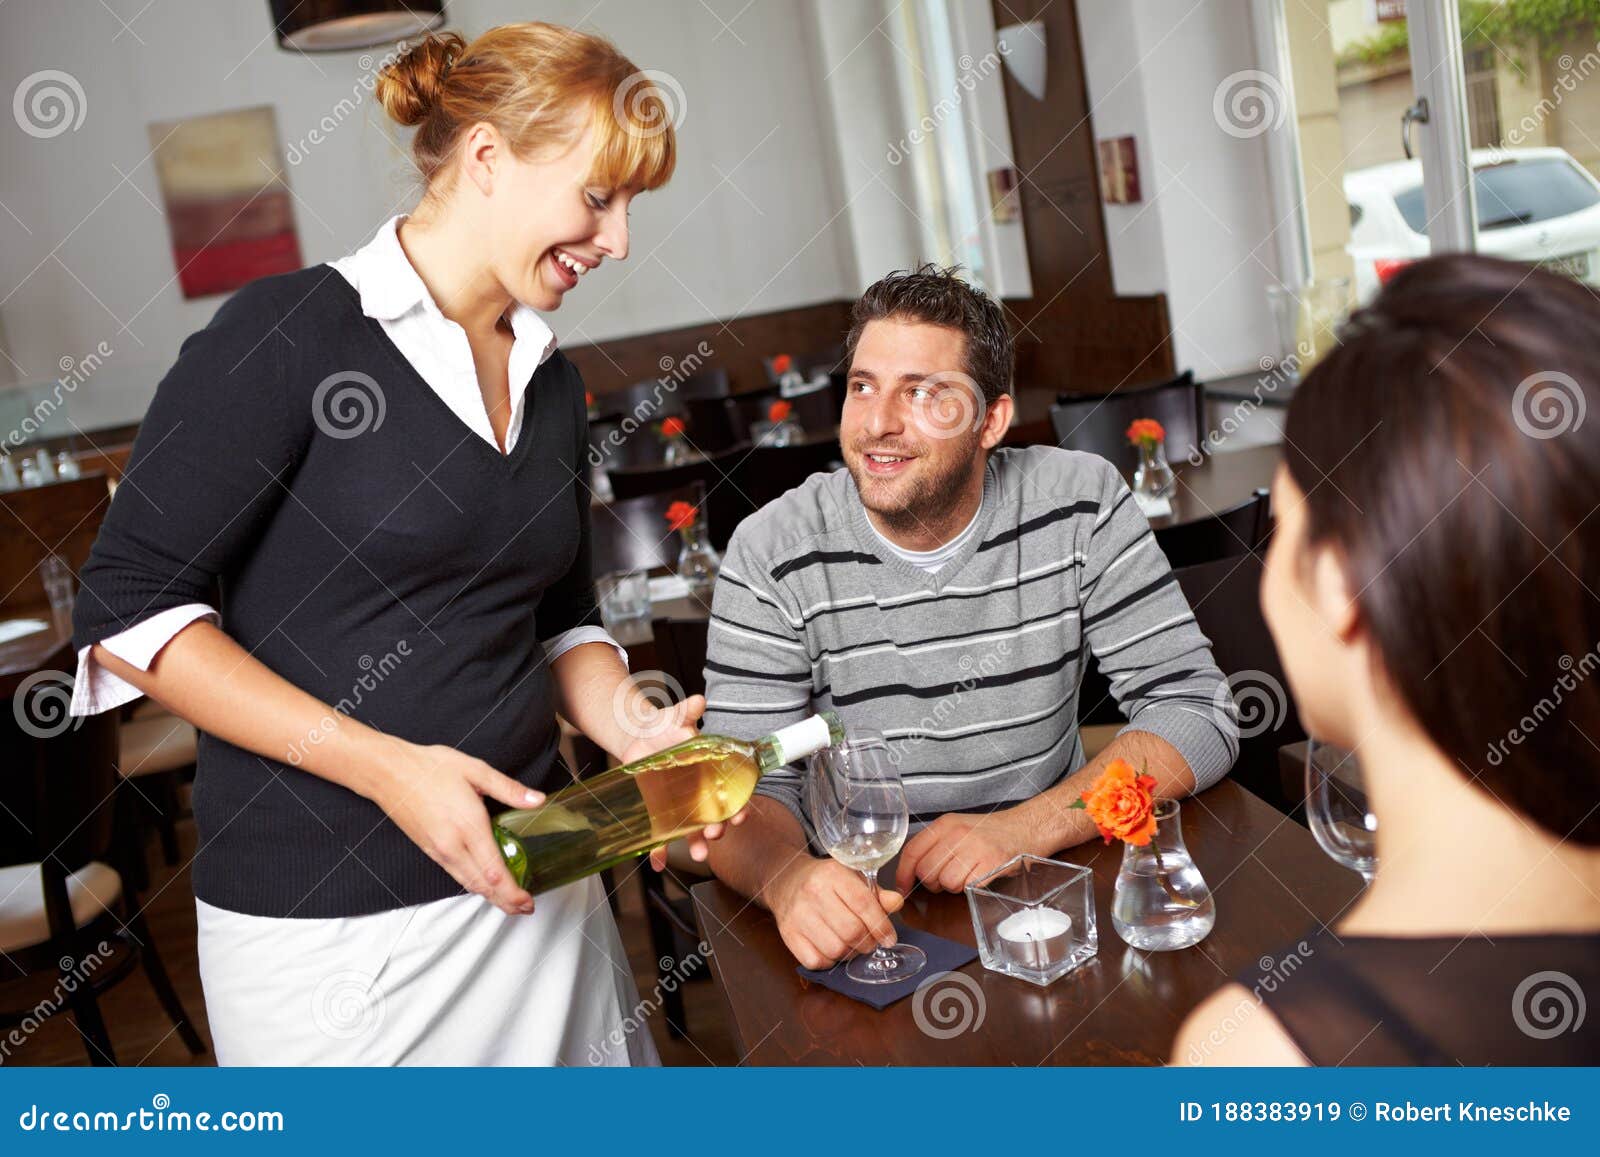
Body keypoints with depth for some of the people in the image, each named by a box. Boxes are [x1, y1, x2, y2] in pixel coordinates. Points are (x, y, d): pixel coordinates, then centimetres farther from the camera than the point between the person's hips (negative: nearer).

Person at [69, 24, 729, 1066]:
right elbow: (133, 609, -13)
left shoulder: (552, 383, 10)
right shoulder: (286, 334, -11)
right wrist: (386, 766, -20)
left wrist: (636, 730, -4)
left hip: (533, 888, 6)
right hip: (325, 918, -6)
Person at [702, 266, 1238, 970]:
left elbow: (1198, 710, -7)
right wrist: (788, 877, -33)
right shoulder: (772, 555, -8)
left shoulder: (1079, 504, -5)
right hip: (859, 915, 1)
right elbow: (745, 788, -9)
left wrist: (1022, 827, -21)